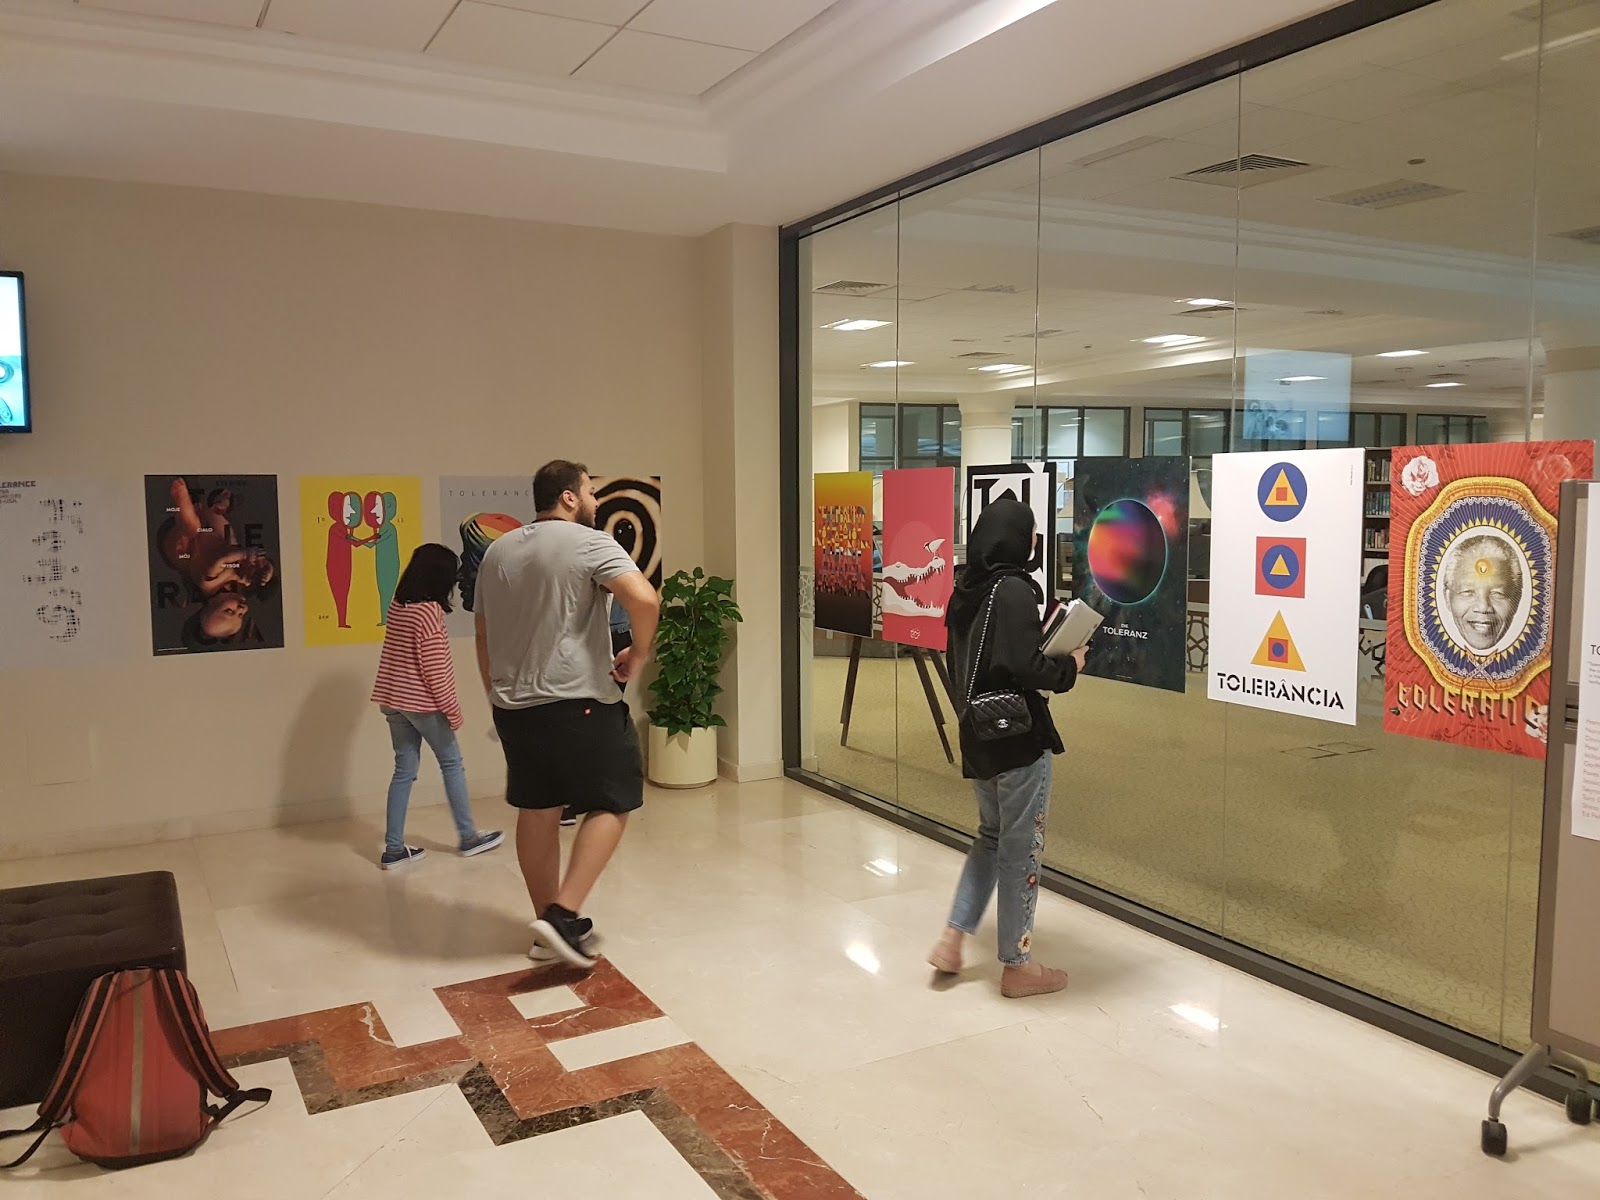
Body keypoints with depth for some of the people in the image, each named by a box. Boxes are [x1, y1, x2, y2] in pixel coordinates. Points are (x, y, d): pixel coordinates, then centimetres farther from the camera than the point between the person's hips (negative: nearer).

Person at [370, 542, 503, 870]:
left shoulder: (398, 604, 5)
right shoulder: (429, 611, -18)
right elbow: (435, 669, -19)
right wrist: (452, 708, -10)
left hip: (393, 700, 7)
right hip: (422, 703, -7)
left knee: (404, 770, 11)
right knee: (451, 764, 8)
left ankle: (393, 849, 11)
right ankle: (468, 838, 18)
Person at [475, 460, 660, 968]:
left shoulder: (497, 551, 14)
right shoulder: (588, 543, -9)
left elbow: (483, 638, 19)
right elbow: (644, 598, -25)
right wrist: (638, 654, -9)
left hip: (513, 704, 7)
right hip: (577, 701, -7)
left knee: (537, 809, 14)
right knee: (610, 804, 5)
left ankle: (550, 926, 22)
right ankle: (564, 914, -5)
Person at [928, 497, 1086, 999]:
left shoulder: (965, 590, 7)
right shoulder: (1014, 590, -18)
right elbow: (1024, 669, -24)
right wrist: (1069, 666, -6)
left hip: (978, 736, 8)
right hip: (1019, 738, -8)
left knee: (992, 838, 22)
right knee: (1021, 849, 4)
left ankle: (952, 940, 22)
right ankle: (1017, 967, 16)